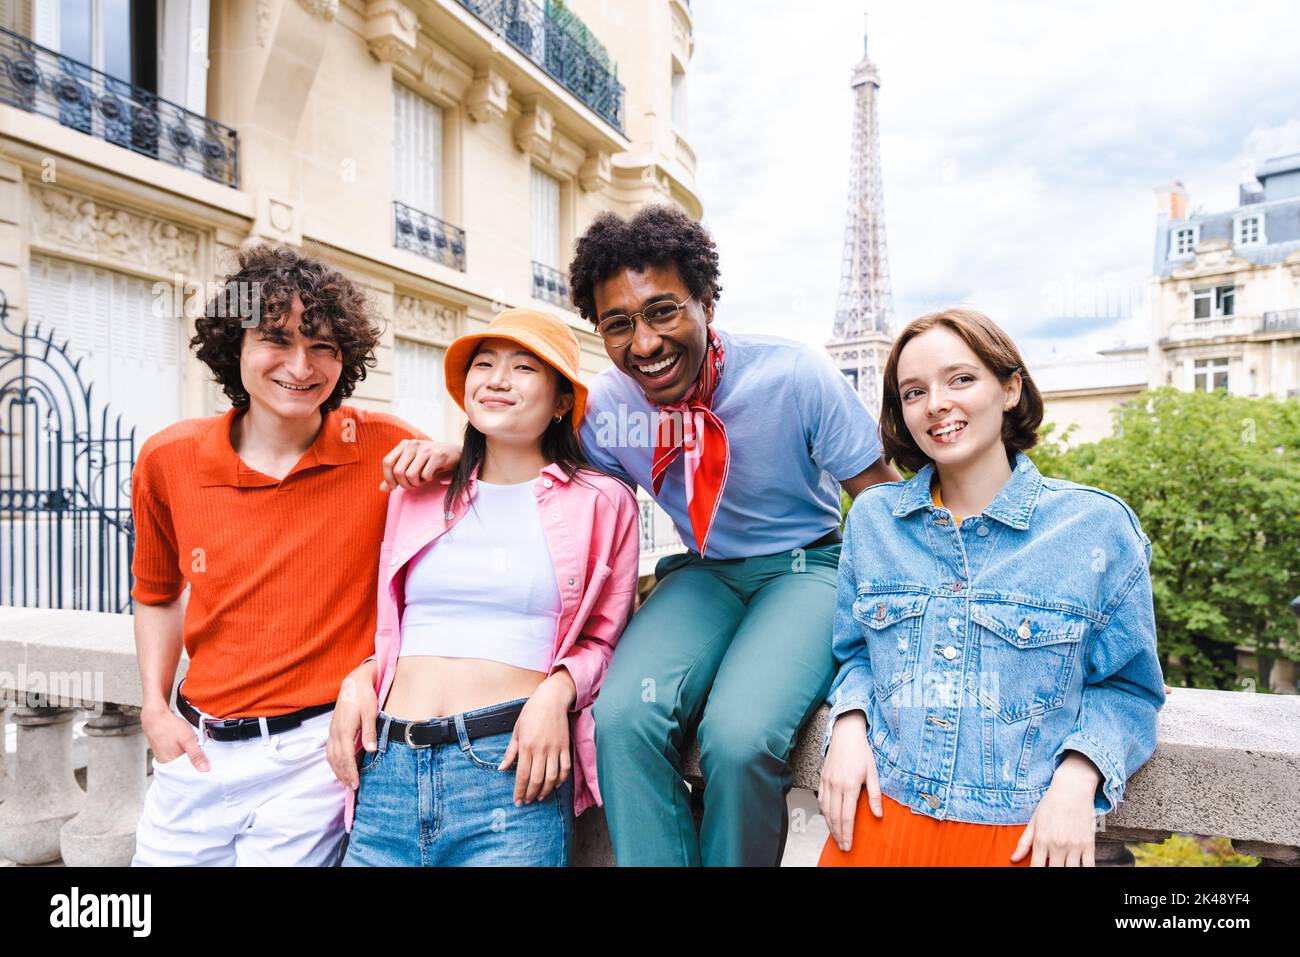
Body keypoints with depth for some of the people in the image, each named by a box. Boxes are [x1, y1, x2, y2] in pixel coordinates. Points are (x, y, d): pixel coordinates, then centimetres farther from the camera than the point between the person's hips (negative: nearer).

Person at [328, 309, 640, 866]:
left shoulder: (600, 501, 4)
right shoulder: (415, 496, 14)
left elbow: (603, 640, 5)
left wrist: (557, 691, -13)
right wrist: (360, 679, 2)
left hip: (509, 764, -3)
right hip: (387, 767, 4)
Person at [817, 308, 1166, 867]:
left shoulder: (1097, 526, -6)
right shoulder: (871, 517, 1)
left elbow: (1127, 687, 2)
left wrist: (1076, 779, -14)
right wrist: (849, 723, -7)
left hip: (1025, 834, -1)